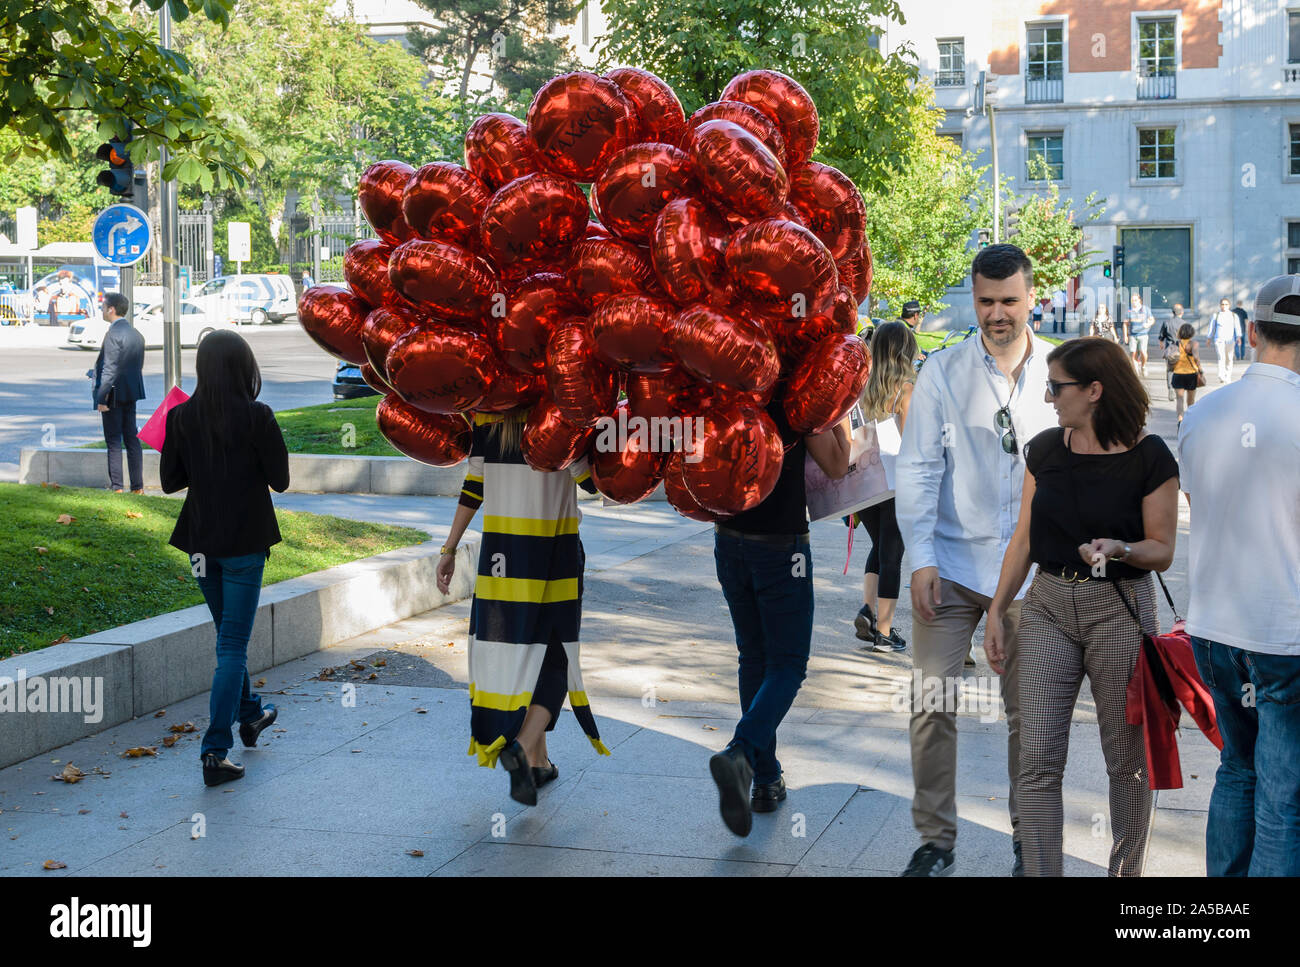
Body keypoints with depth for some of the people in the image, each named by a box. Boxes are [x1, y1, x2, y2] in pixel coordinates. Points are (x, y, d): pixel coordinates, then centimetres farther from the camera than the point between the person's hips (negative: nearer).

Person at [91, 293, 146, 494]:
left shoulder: (113, 334, -17)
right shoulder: (136, 334, 10)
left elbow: (110, 369, -20)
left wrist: (101, 397, -19)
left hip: (114, 394, -8)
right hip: (131, 394, 8)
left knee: (114, 442, -2)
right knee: (132, 439, 11)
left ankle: (116, 487, 0)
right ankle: (138, 486, 12)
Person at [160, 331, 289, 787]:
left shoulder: (182, 417, -4)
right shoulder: (257, 417, -15)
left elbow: (170, 481, 1)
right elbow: (280, 480, -9)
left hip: (201, 540, 5)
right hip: (245, 541, -5)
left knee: (229, 634, 24)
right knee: (232, 645, -1)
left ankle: (249, 714, 44)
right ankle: (216, 751, -6)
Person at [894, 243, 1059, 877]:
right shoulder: (943, 372, -1)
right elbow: (917, 469, -2)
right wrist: (921, 558, -9)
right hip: (951, 563, 0)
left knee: (1029, 709, 9)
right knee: (931, 704, -4)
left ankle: (1029, 837, 26)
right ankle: (935, 841, 10)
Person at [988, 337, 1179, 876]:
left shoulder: (1149, 458, -8)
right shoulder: (1044, 450, 5)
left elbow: (1162, 551, -4)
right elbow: (1024, 538, 10)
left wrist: (1119, 548, -24)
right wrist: (996, 611, 8)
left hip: (1119, 609, -3)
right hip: (1049, 607, 3)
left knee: (1128, 762, 7)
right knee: (1037, 761, -3)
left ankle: (1126, 871, 23)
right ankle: (1039, 873, 2)